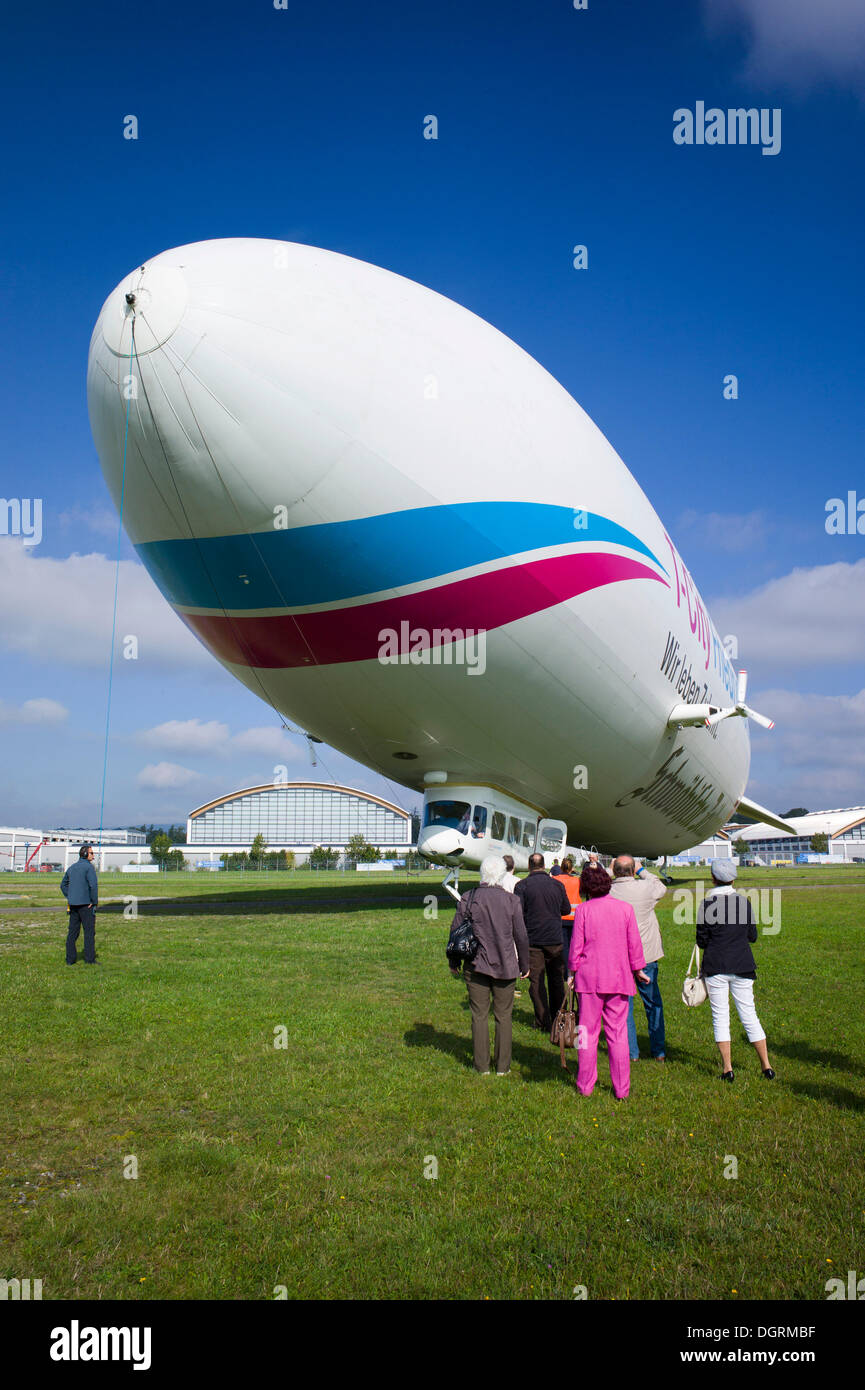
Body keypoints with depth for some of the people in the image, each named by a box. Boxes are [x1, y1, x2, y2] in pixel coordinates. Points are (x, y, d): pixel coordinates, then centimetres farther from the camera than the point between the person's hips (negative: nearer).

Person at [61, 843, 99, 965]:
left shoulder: (72, 867, 14)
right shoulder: (88, 867, -10)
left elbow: (63, 884, 21)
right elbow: (93, 885, -19)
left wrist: (69, 898, 18)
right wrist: (95, 902, -10)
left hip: (73, 904, 7)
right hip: (86, 904, -7)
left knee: (72, 932, 10)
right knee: (89, 932, -2)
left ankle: (70, 959, 11)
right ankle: (90, 959, -2)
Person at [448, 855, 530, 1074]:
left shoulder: (467, 898, -5)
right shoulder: (511, 900, -7)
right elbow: (521, 937, -2)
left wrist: (453, 962, 13)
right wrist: (524, 965, 11)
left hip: (476, 966, 0)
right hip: (505, 966, 0)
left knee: (479, 1016, 9)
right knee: (504, 1017, 10)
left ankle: (482, 1066, 15)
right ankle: (503, 1066, 16)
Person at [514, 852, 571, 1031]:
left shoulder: (522, 885, -7)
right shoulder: (557, 884, 3)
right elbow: (566, 910, 12)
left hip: (533, 940, -3)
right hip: (555, 939, 3)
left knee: (536, 981, 3)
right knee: (557, 979, 15)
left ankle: (543, 1021, 4)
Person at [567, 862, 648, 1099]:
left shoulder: (583, 910, -6)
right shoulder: (625, 908, -1)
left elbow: (576, 946, -3)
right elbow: (634, 944, 5)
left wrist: (572, 972, 10)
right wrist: (638, 969, 19)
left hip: (590, 977, -1)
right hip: (619, 978, 1)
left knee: (588, 1032, 8)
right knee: (618, 1033, 8)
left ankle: (585, 1086, 16)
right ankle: (622, 1089, 12)